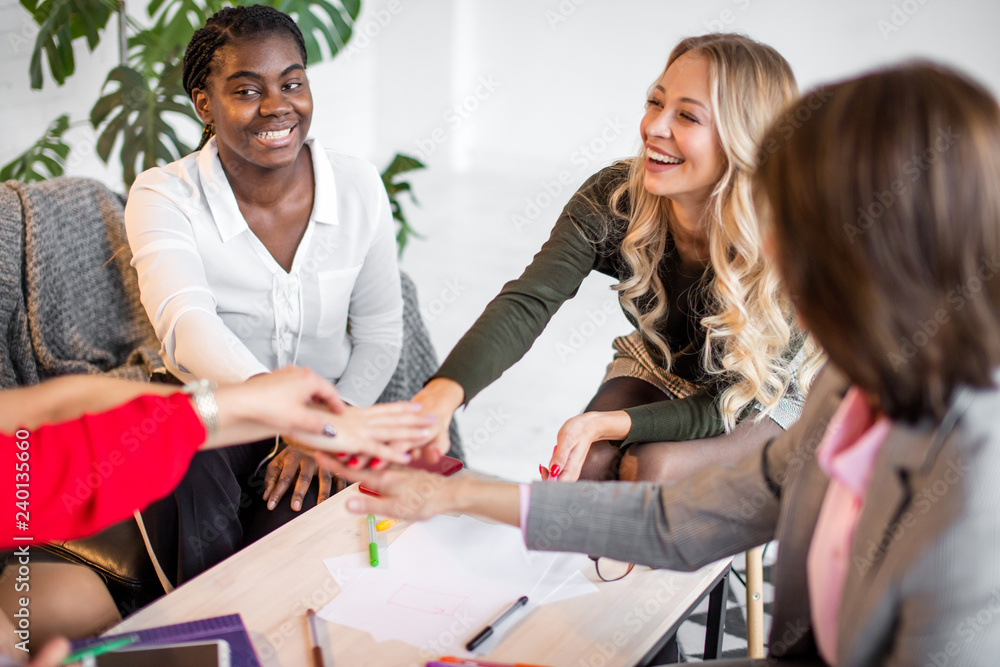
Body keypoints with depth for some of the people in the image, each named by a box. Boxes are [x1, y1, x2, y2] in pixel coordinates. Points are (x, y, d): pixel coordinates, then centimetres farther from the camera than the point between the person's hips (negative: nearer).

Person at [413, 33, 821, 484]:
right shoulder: (615, 199, -24)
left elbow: (732, 403, -27)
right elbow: (527, 301, -33)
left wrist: (606, 424, -42)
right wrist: (443, 392, -53)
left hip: (768, 397, -3)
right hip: (658, 372, 3)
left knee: (652, 467, -28)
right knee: (589, 464, -23)